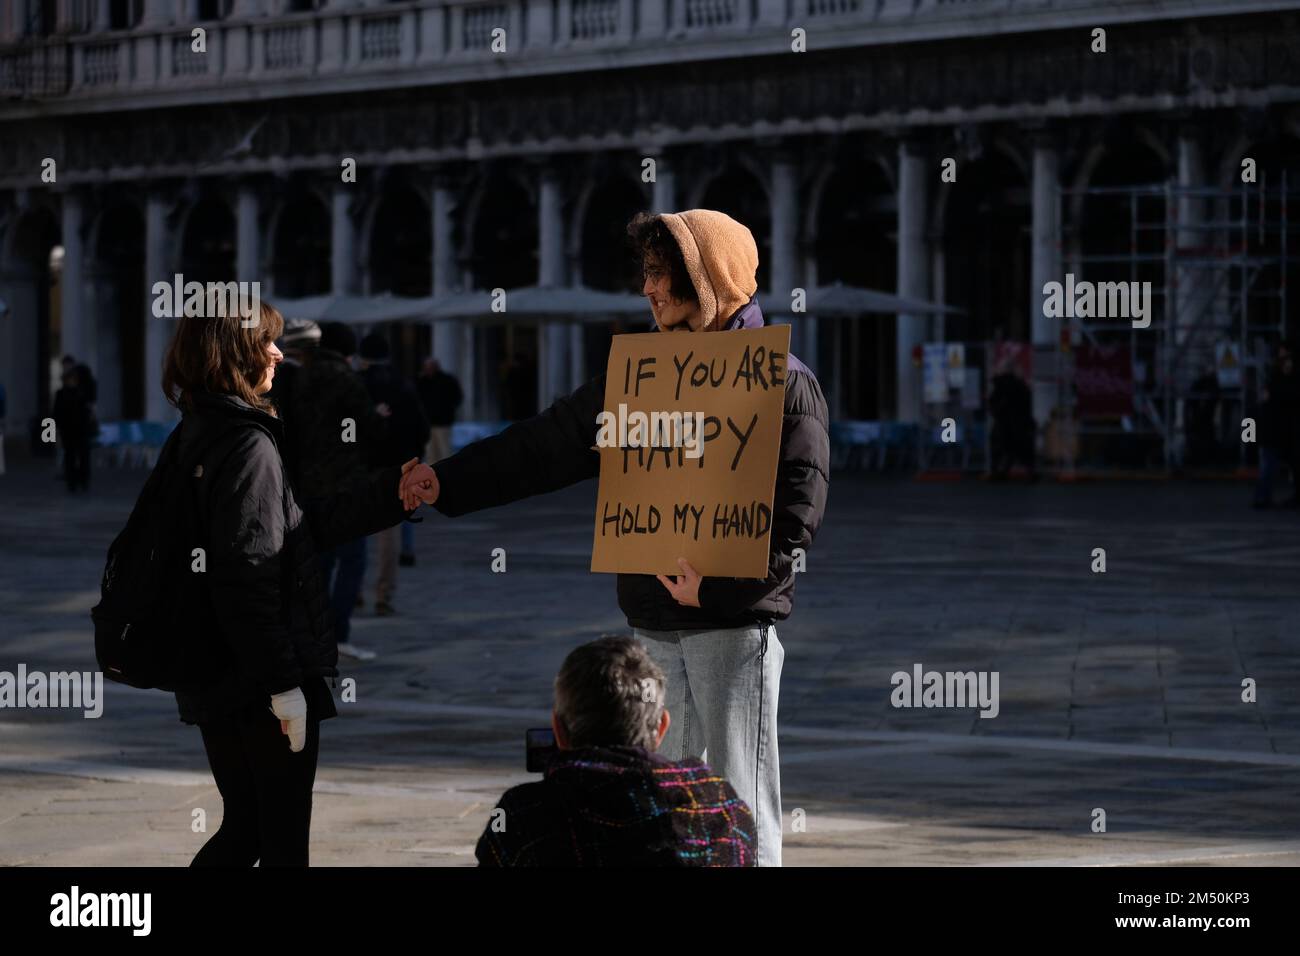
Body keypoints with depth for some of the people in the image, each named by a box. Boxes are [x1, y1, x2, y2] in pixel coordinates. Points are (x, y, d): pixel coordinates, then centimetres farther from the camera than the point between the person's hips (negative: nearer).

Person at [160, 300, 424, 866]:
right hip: (260, 691, -9)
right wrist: (284, 682, -20)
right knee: (284, 841, 1)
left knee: (242, 831, 18)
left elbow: (303, 526, 16)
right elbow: (248, 579, -23)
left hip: (215, 685, 9)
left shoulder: (195, 438, 11)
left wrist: (390, 496, 20)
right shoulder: (249, 444, -18)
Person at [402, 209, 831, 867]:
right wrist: (448, 482, 12)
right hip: (653, 620, 6)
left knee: (740, 809, -6)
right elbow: (551, 445, 18)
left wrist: (716, 583, -22)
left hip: (735, 620, -6)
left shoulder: (785, 382, -4)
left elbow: (796, 517, -11)